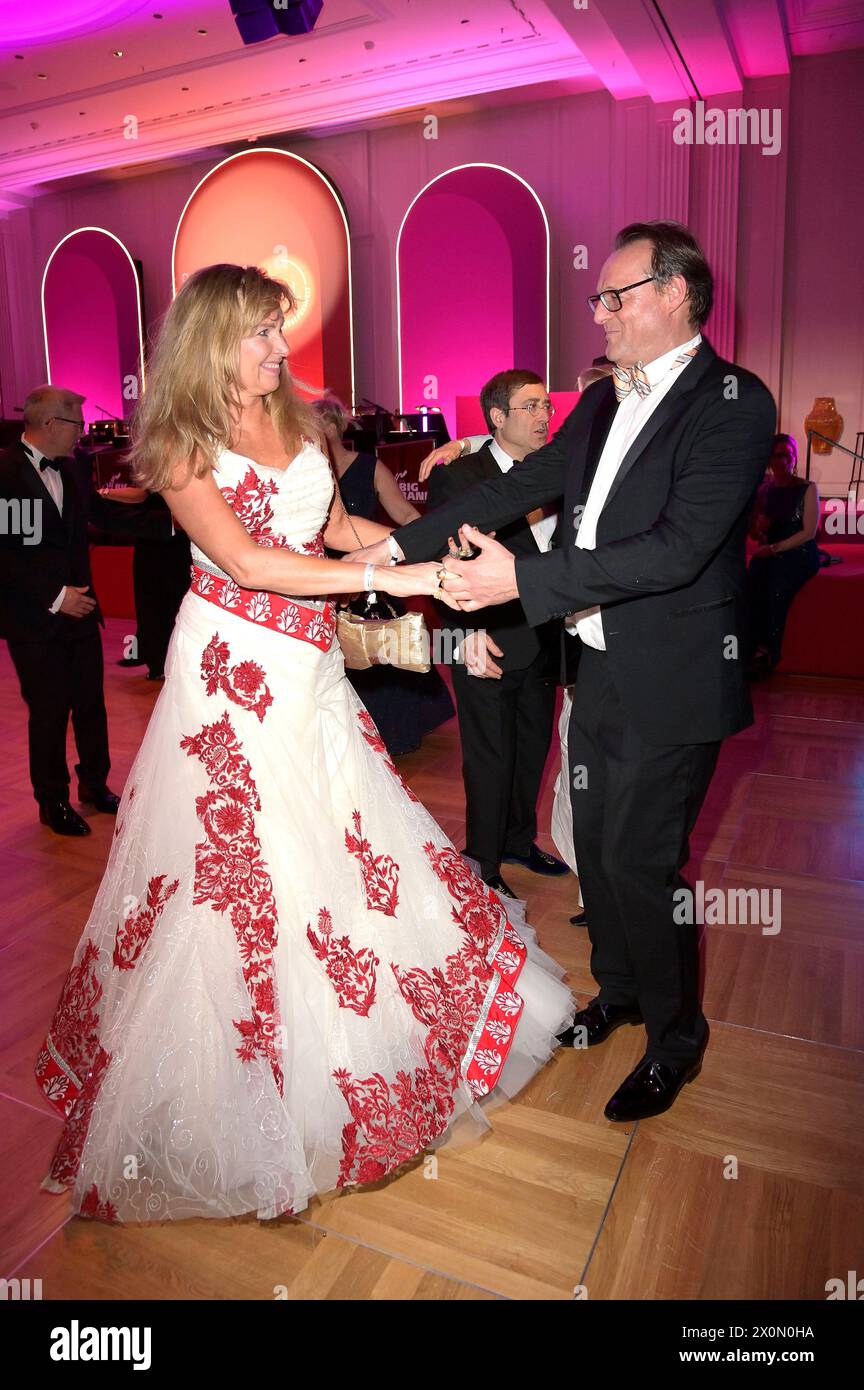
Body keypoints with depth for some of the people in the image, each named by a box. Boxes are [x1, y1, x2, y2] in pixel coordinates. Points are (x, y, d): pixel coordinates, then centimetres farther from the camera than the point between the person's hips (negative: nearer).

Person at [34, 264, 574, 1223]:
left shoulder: (295, 421, 10)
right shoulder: (182, 443, -8)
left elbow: (333, 524, 14)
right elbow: (246, 561, -20)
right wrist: (382, 578, -25)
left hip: (308, 667, 6)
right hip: (233, 670, -6)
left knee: (343, 838, 11)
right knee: (240, 861, 3)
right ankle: (247, 1084, 23)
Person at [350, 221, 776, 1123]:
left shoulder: (734, 403, -15)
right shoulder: (605, 402, 10)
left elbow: (678, 548, -26)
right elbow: (517, 487, 9)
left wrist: (521, 579, -30)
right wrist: (399, 544, 2)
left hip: (670, 680, -7)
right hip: (600, 668, 8)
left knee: (640, 860, 1)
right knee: (596, 842, 18)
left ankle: (675, 1037, 27)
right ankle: (619, 990, 42)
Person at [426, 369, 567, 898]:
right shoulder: (458, 477, -10)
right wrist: (467, 631, -30)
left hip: (540, 645, 6)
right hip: (489, 647, -6)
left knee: (533, 750, 20)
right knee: (491, 761, 7)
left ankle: (519, 840, 42)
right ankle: (484, 864, 26)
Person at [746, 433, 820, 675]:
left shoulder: (808, 488, 2)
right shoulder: (763, 490, 13)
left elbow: (809, 532, -6)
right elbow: (753, 532, 20)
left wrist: (774, 548, -14)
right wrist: (759, 529, -5)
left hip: (799, 553, -3)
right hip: (768, 553, 3)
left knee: (777, 589, -33)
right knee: (751, 583, -31)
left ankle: (769, 653, -22)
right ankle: (758, 648, -28)